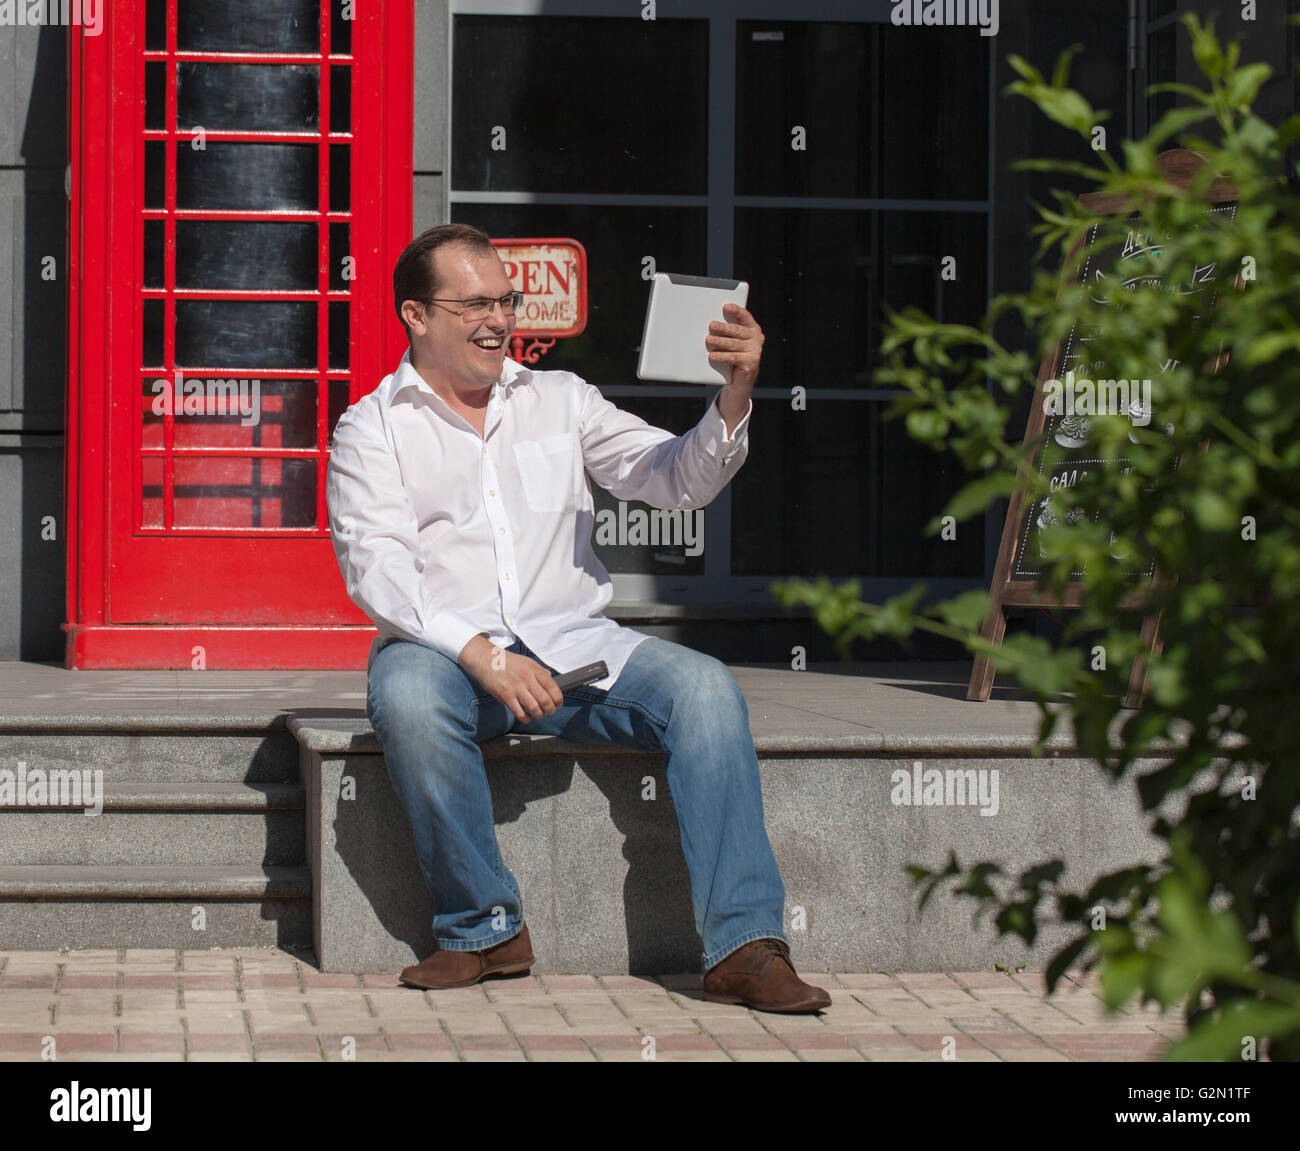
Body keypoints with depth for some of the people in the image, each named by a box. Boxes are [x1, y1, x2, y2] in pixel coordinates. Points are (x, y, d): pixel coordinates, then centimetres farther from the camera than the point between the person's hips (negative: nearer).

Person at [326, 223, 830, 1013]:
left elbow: (676, 480, 7)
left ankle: (744, 946, -28)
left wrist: (735, 397, -12)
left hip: (573, 645, 3)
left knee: (704, 687, -23)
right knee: (410, 700, -37)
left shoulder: (560, 400, 18)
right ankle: (485, 926, -19)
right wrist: (480, 652, -23)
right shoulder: (374, 428, 7)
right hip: (442, 649, -3)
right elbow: (376, 569, -8)